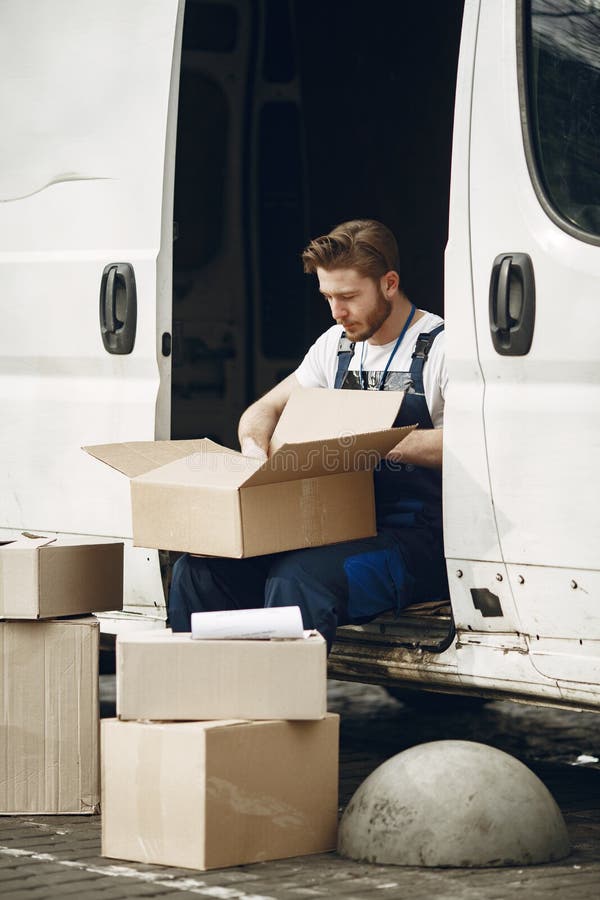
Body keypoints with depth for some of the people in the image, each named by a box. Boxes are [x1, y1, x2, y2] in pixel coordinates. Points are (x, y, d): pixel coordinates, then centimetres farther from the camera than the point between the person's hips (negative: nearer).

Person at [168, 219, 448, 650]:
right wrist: (256, 451, -1)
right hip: (343, 529, 7)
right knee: (197, 570, -13)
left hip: (417, 538, -7)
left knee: (295, 580, -36)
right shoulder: (338, 344, 17)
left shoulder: (440, 348, -6)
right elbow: (263, 410, 23)